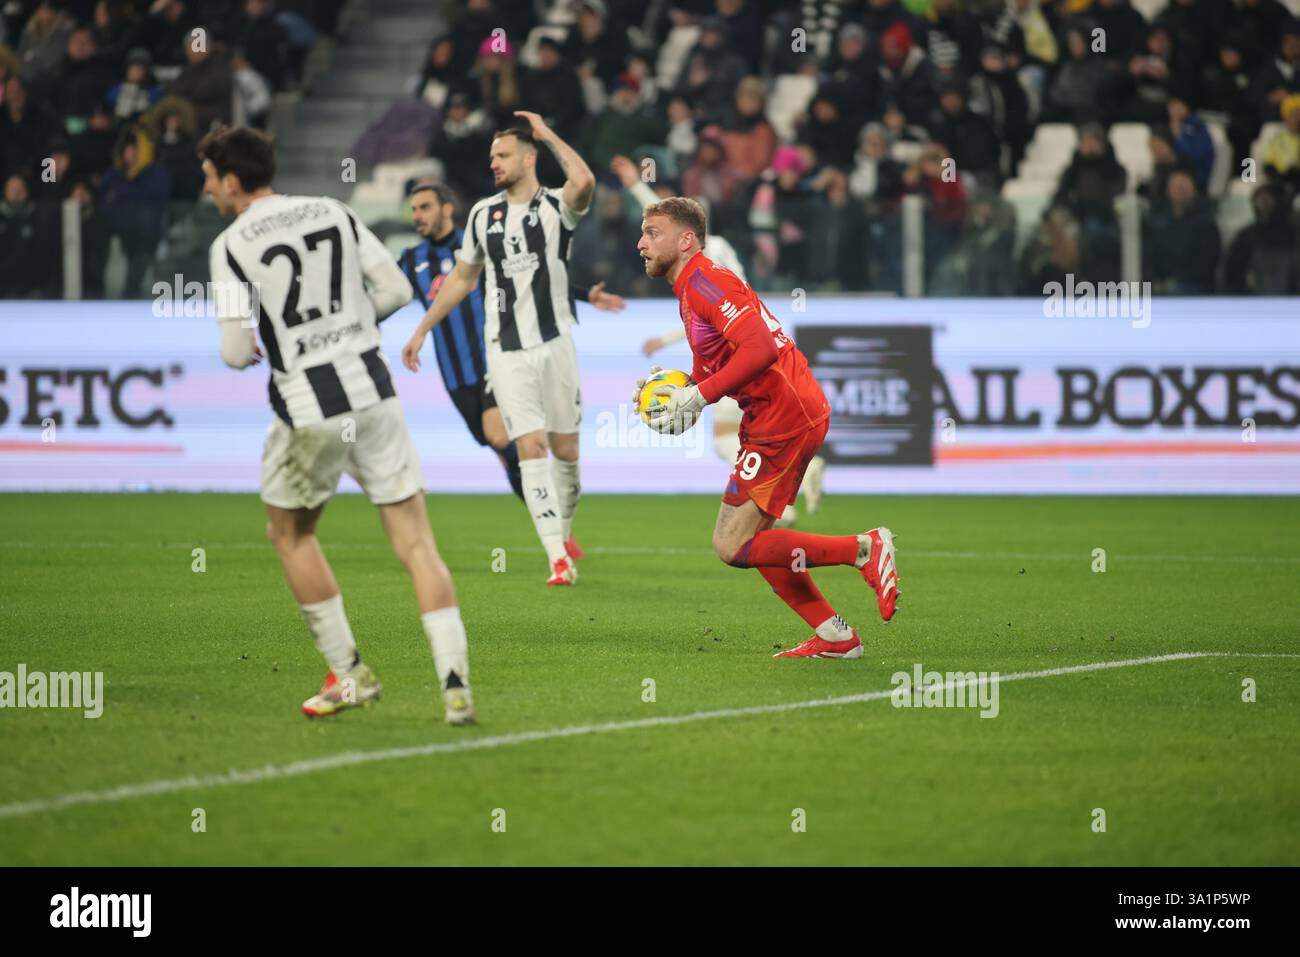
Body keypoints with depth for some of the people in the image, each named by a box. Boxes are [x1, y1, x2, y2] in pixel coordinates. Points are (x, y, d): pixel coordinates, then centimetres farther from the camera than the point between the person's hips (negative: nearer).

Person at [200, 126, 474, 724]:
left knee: (289, 533, 21)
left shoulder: (232, 244, -6)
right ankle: (455, 684, -9)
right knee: (415, 543, 3)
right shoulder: (334, 213, 7)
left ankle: (348, 674, 21)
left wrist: (243, 350, 11)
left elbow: (236, 352, -12)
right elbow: (397, 290, 7)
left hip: (307, 411, -3)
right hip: (374, 394, 3)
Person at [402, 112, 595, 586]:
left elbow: (584, 182, -28)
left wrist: (547, 134, -17)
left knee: (565, 450, 5)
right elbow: (461, 279, 20)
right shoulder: (483, 213, 9)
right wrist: (421, 330, 20)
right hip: (506, 349, 2)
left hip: (554, 342, -2)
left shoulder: (555, 205, -4)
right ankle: (558, 558, -16)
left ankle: (563, 530, 32)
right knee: (531, 447, -11)